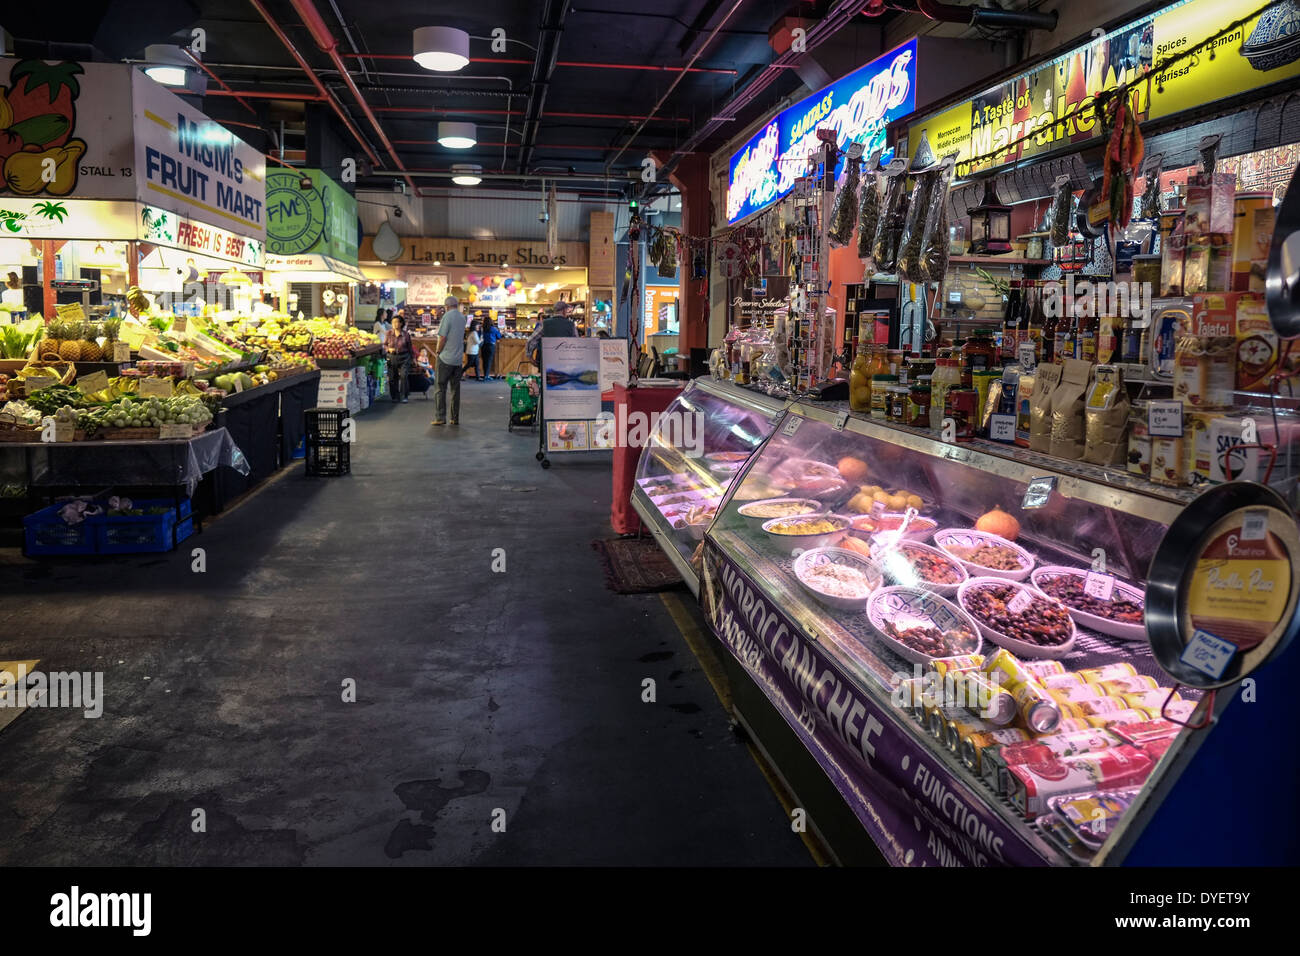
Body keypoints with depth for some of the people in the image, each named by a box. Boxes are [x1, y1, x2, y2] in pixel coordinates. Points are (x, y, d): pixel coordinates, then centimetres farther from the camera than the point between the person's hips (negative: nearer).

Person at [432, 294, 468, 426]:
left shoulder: (447, 316, -11)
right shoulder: (462, 317, 9)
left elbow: (442, 338, -16)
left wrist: (438, 351, -2)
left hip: (446, 357, -6)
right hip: (458, 358, 6)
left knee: (441, 388, -1)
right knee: (455, 389, 9)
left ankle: (440, 417, -4)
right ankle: (455, 418, 11)